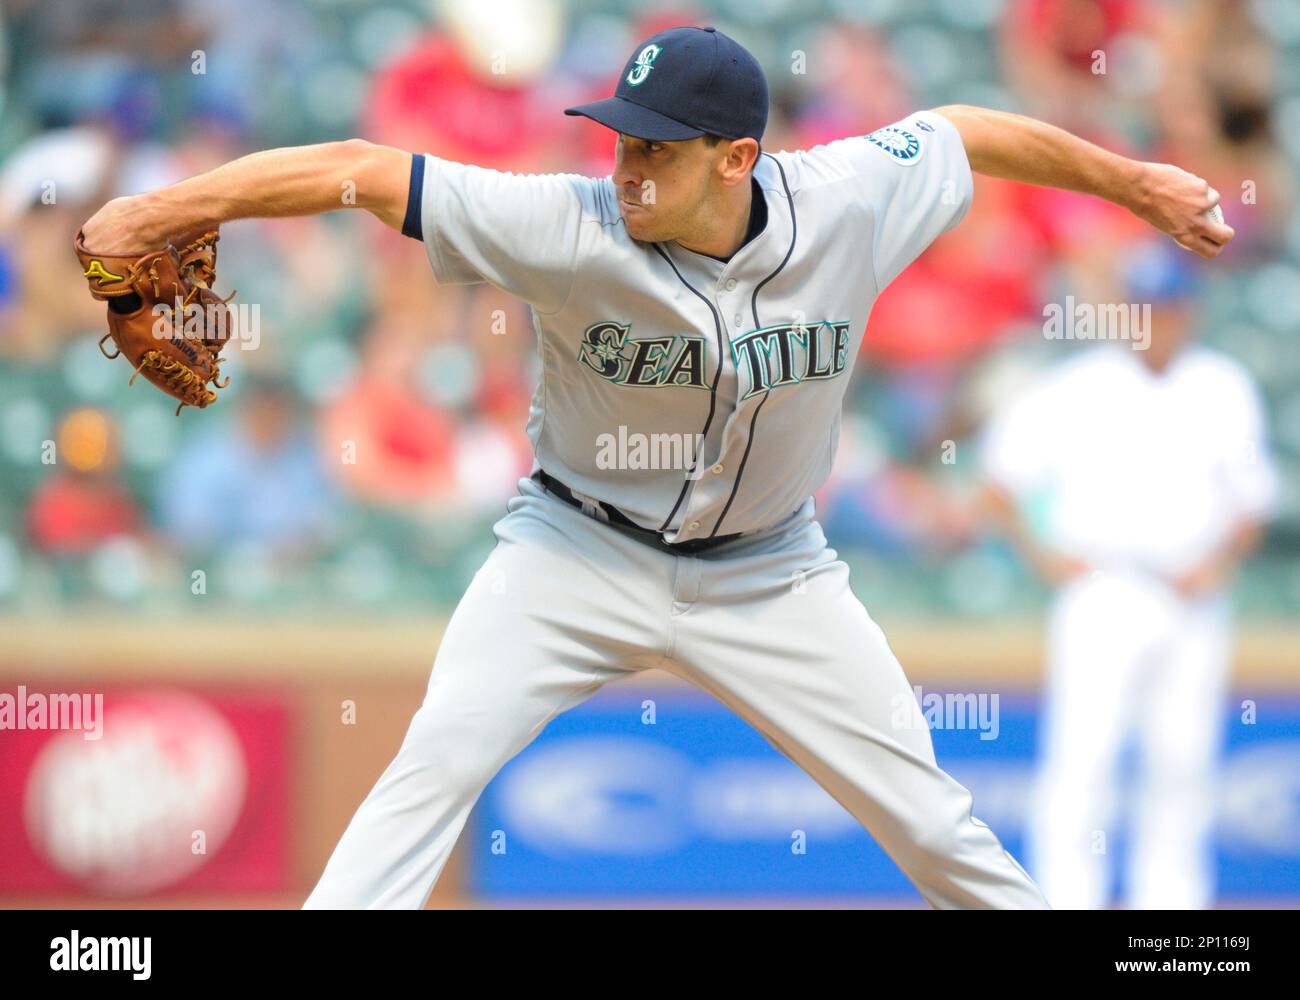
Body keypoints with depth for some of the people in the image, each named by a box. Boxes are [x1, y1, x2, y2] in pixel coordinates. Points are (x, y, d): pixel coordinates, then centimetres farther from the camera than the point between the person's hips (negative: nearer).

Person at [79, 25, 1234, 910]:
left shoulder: (849, 205, -20)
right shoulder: (572, 229, -28)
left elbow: (969, 132, 0)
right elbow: (361, 170, -31)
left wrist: (1131, 181, 11)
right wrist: (163, 208, -39)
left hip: (767, 572, 2)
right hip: (581, 550, -2)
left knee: (925, 813, 4)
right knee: (437, 763, -17)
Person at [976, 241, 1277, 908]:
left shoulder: (1224, 391, 8)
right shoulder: (1075, 391, 0)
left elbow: (1253, 504, 11)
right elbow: (999, 480, 4)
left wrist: (1217, 565, -5)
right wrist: (1042, 555, -6)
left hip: (1192, 603, 3)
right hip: (1102, 597, -3)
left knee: (1183, 765, 3)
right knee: (1081, 758, -11)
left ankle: (1169, 903, 10)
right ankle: (1067, 902, -10)